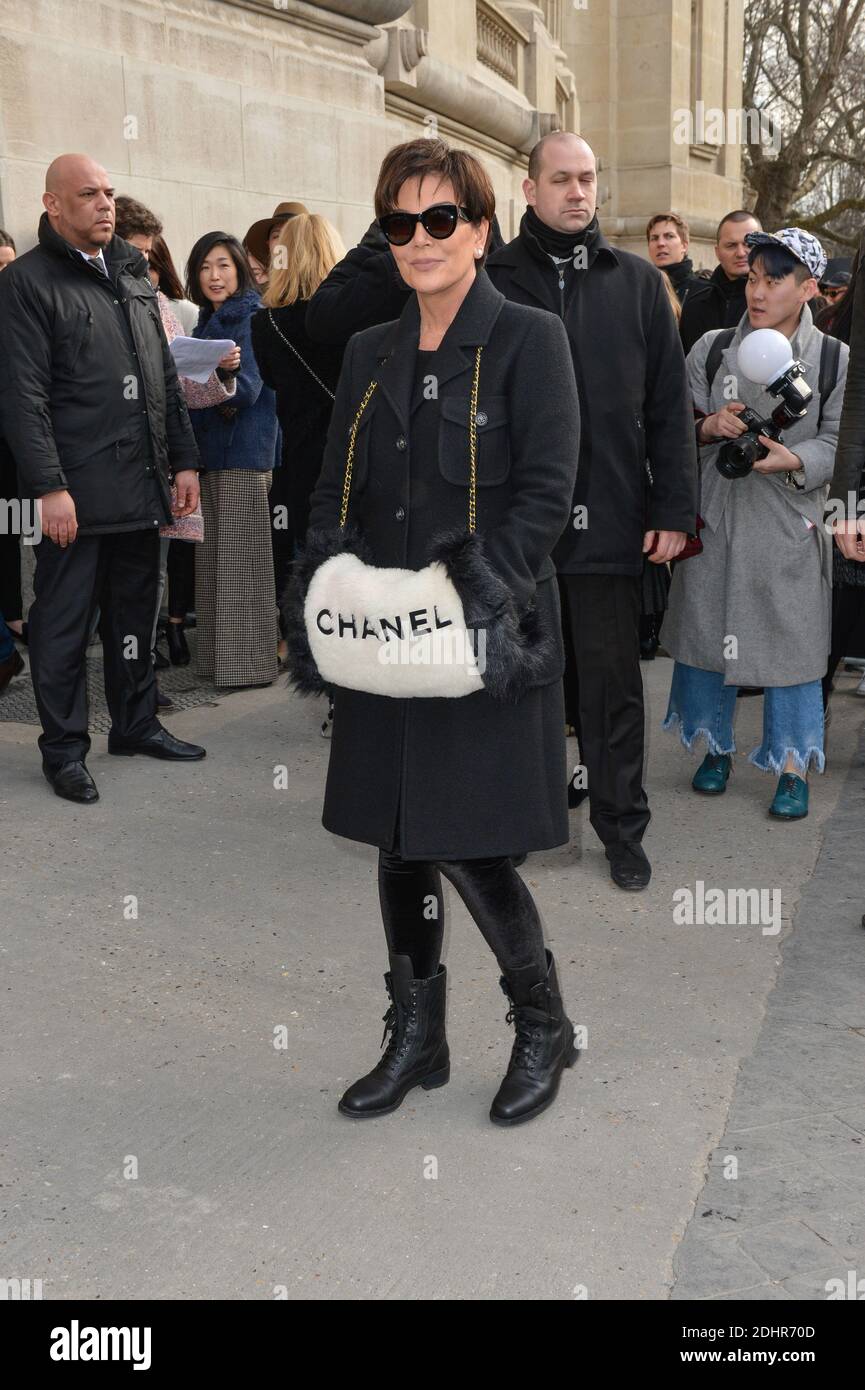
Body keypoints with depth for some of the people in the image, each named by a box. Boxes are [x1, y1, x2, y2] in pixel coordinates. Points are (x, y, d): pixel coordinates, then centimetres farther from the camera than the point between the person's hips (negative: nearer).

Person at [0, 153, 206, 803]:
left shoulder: (133, 275, 16)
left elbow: (166, 377, 19)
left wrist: (183, 460, 13)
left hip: (142, 483, 7)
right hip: (77, 492, -6)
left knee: (136, 611, 15)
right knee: (65, 621, 2)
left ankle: (137, 722, 28)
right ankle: (64, 747, 12)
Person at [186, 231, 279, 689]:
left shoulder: (252, 318, -7)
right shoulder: (207, 321, 16)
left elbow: (248, 388, -17)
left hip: (243, 451, -8)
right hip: (209, 446, 8)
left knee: (240, 557, -6)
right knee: (211, 556, 10)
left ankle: (249, 661, -1)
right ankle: (215, 654, 17)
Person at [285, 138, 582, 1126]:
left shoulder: (528, 340, -3)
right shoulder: (370, 354, 13)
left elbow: (547, 490, -9)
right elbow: (336, 493, 12)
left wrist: (486, 594, -20)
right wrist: (315, 607, -2)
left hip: (488, 635, -5)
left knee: (467, 848, -5)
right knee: (398, 842, 11)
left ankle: (543, 1027, 20)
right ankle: (415, 1039, 27)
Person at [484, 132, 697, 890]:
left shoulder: (637, 282, 6)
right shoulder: (492, 280, 2)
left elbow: (670, 403, 5)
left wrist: (675, 509, -1)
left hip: (610, 517, 1)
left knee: (612, 681, 7)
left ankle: (622, 827, 19)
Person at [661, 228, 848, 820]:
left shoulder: (835, 361, -2)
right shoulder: (712, 349, 2)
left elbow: (839, 443, -3)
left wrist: (794, 459, -22)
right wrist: (709, 426, -16)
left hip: (791, 526, -2)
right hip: (715, 519, 2)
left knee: (792, 641, 2)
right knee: (707, 631, 10)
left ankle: (794, 768, 16)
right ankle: (718, 748, 30)